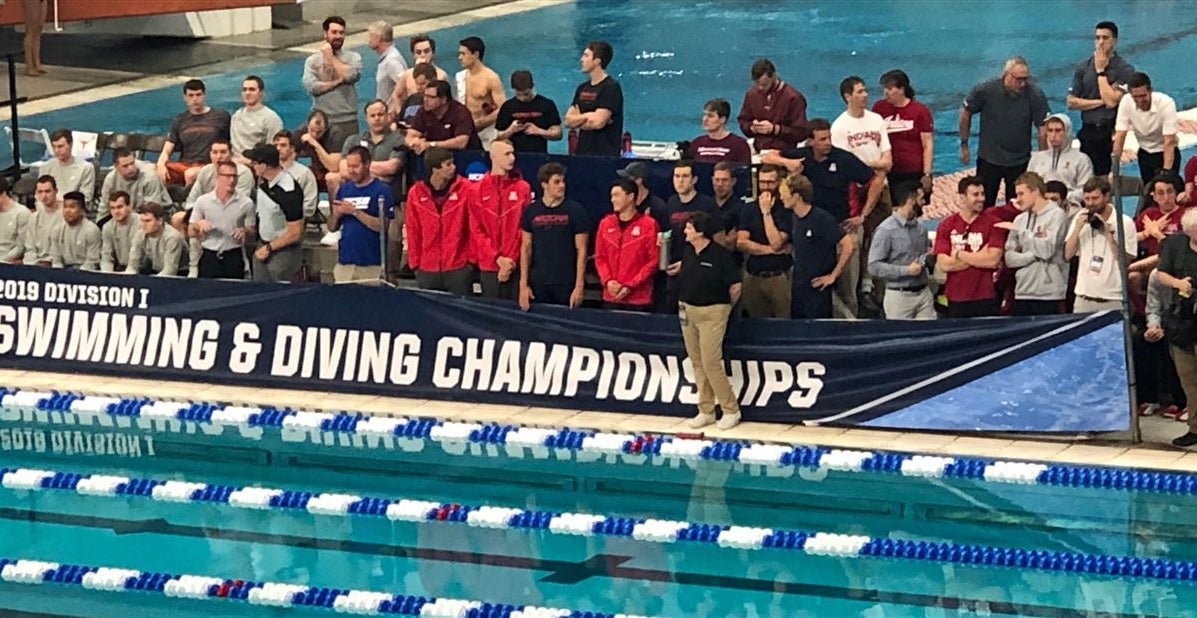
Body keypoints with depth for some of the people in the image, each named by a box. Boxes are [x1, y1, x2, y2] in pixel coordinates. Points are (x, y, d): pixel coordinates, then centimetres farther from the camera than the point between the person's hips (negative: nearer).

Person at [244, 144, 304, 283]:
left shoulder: (289, 191, -25)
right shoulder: (263, 181, 0)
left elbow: (295, 233, -21)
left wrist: (269, 248, -14)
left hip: (283, 251, -8)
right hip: (263, 246, 8)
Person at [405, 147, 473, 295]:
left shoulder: (465, 189, -4)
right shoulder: (416, 193, 1)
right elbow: (413, 230, 7)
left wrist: (472, 259, 0)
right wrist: (415, 262, 8)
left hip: (459, 268, -2)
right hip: (427, 270, 2)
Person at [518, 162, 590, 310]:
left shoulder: (575, 210, -1)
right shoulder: (531, 211, 6)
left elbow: (581, 250, -2)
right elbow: (526, 248, 9)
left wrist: (579, 286, -8)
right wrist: (523, 284, 2)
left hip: (566, 285, -2)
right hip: (538, 284, 2)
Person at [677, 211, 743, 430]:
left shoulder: (719, 254, -15)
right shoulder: (688, 252, 6)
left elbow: (735, 287, -11)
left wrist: (726, 306, 2)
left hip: (712, 313, -7)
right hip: (688, 311, 7)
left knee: (711, 362, -9)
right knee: (697, 362, 10)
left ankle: (731, 410, 3)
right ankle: (706, 411, 17)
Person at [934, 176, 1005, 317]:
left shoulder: (993, 224, -1)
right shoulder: (946, 226, 4)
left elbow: (993, 261, -11)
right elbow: (943, 264, -5)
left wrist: (959, 254, -6)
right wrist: (979, 258, -7)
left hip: (985, 299, -2)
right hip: (956, 300, 2)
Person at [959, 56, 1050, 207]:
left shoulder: (1035, 95, -16)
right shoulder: (985, 90, -15)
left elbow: (1043, 128, -10)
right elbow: (965, 113, 1)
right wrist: (964, 145, 5)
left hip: (1019, 162, 0)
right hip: (988, 159, 0)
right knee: (983, 207, 7)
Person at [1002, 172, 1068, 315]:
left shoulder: (1057, 215, -2)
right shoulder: (1020, 219, 13)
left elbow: (1047, 249, -14)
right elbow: (1009, 258, 7)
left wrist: (1019, 230, -11)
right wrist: (1034, 254, -9)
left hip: (1049, 294, -5)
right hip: (1022, 293, 5)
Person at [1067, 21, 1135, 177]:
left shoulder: (1124, 69, -4)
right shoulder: (1083, 68, 8)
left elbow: (1111, 101, -15)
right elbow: (1071, 102, 3)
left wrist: (1100, 71, -9)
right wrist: (1100, 102, -7)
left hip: (1111, 132, -4)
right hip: (1088, 132, 4)